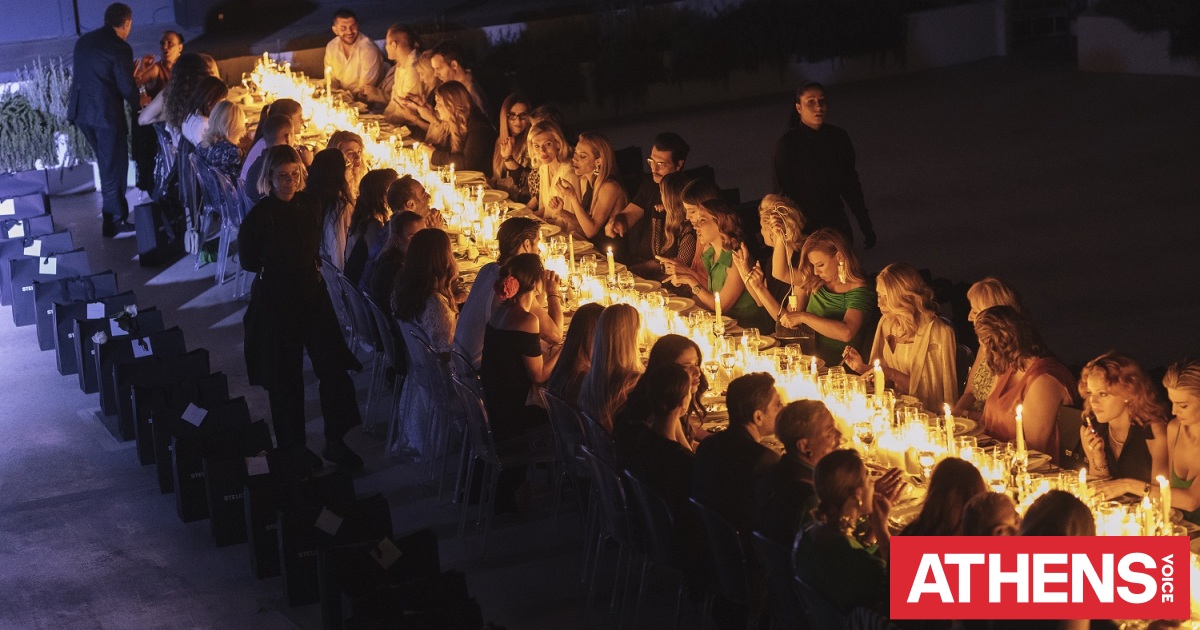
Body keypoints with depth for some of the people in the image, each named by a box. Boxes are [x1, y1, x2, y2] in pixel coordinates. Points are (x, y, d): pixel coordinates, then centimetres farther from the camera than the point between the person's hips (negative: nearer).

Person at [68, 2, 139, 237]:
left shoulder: (84, 41, 10)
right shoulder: (119, 48, -13)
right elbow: (127, 87, -12)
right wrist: (139, 104, 9)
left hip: (81, 111, 8)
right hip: (106, 113, -8)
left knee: (106, 163, 24)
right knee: (114, 167, 5)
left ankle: (114, 210, 35)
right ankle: (114, 222, 10)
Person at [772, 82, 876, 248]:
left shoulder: (839, 137, 3)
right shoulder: (787, 144, -10)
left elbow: (850, 184, 11)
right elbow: (783, 192, -8)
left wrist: (865, 226, 13)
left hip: (836, 220, 4)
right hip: (805, 226, -4)